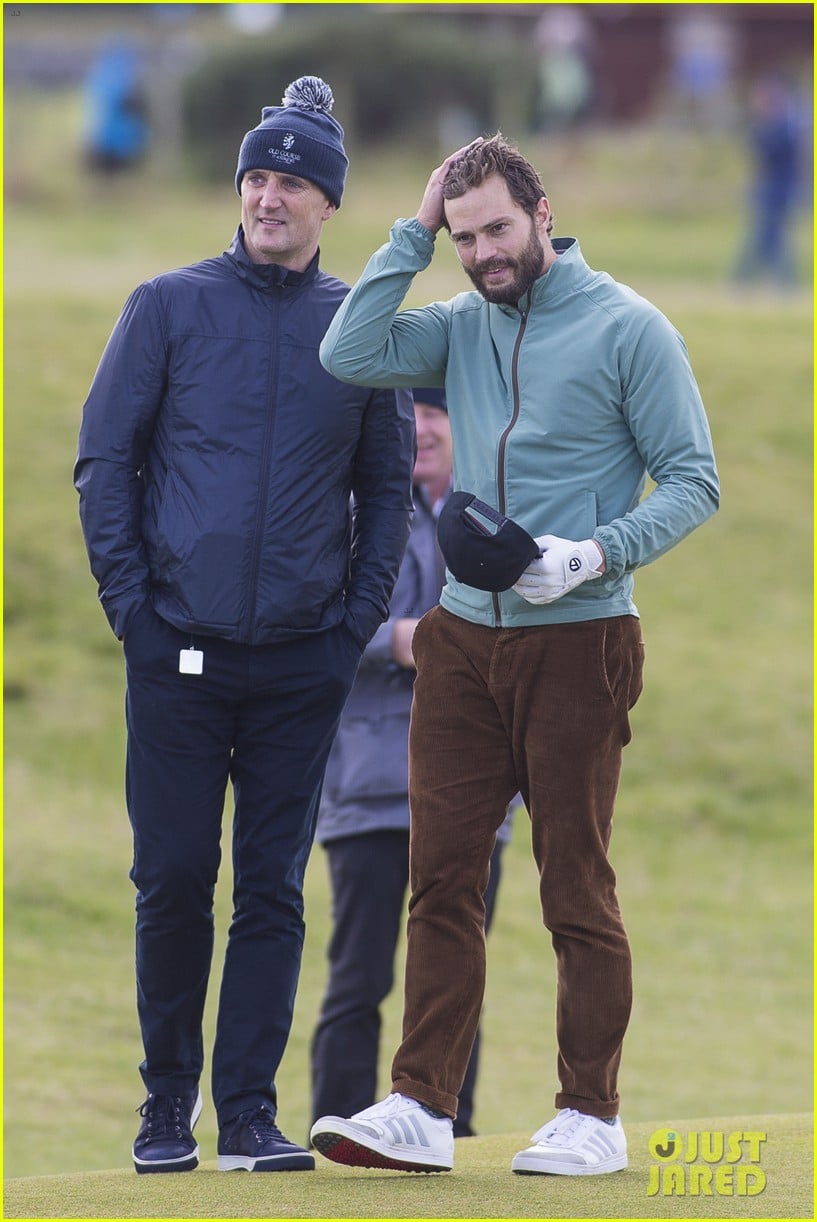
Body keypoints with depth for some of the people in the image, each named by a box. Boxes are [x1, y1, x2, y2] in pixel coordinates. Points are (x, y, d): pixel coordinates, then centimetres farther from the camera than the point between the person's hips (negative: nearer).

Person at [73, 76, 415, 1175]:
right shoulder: (171, 306, 4)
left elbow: (390, 485, 13)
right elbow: (104, 460, 4)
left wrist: (359, 619, 2)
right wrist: (133, 606, -4)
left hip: (303, 662, 1)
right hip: (180, 651, -1)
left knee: (274, 889, 1)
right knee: (174, 879, -1)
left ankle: (250, 1113, 6)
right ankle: (168, 1105, 10)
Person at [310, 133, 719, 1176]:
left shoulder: (627, 330, -3)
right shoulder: (462, 327, 11)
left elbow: (693, 482, -4)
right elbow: (351, 354, -5)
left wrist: (597, 555, -19)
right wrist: (415, 232, -1)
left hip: (575, 641, -5)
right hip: (461, 638, 5)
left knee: (576, 883, -1)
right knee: (441, 875, 1)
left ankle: (592, 1116, 5)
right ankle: (421, 1108, 2)